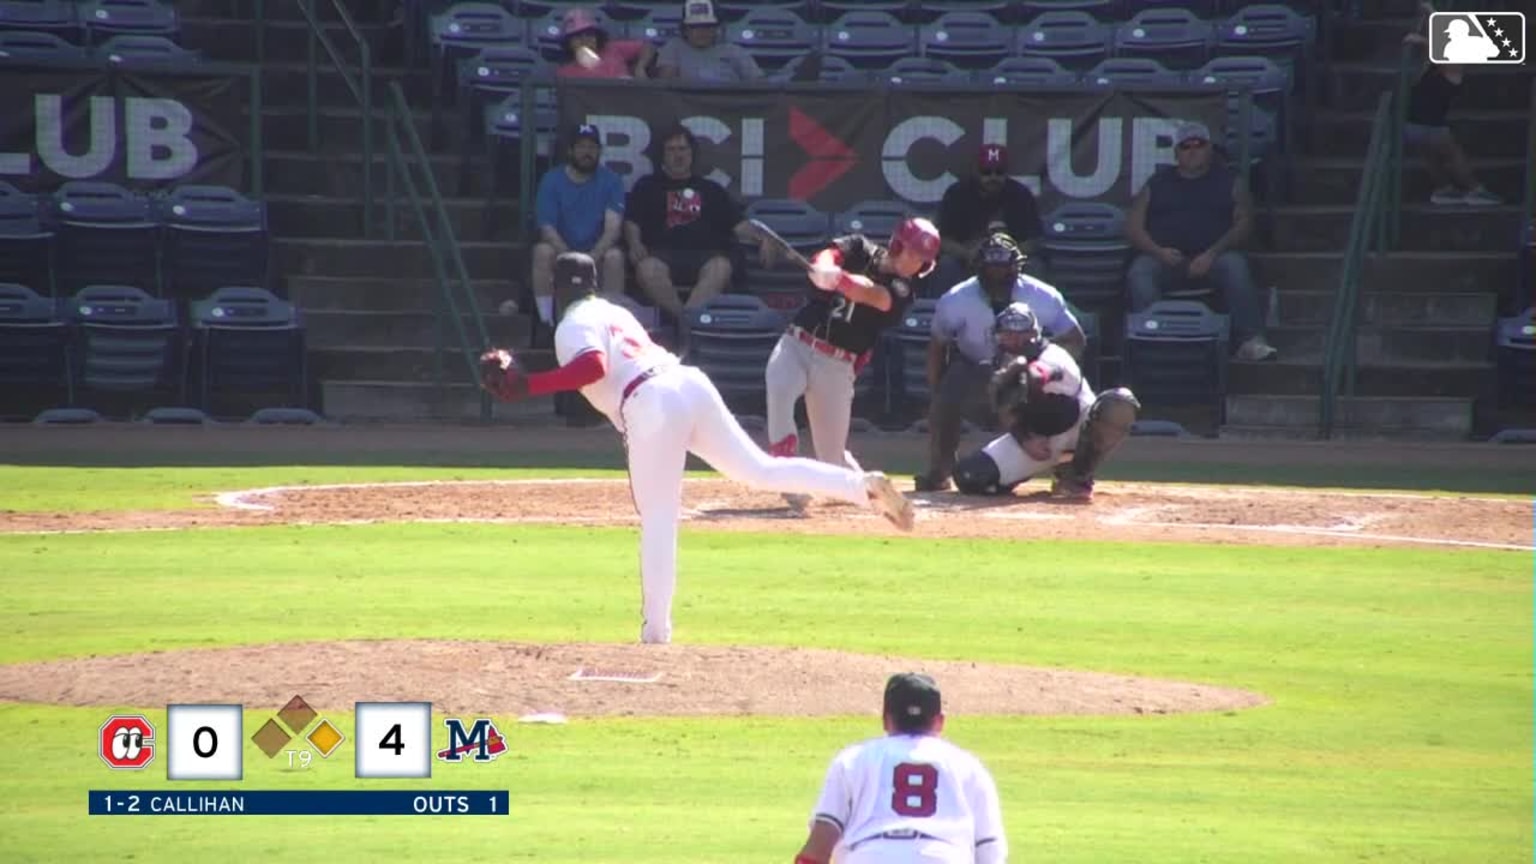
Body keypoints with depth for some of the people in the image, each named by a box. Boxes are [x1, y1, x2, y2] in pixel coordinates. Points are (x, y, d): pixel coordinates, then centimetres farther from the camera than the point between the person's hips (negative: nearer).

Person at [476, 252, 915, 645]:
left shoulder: (574, 325, 2)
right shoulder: (615, 312, 28)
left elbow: (594, 366, -17)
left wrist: (529, 385, -16)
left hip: (651, 406, -7)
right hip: (689, 383, 7)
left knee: (657, 521, -4)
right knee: (761, 471, 9)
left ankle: (656, 631, -3)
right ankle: (864, 486, -5)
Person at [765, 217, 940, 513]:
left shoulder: (901, 291, 0)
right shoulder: (860, 250, 5)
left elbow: (873, 294, -21)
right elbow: (826, 257, -14)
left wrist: (839, 279, -41)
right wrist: (823, 270, -39)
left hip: (837, 365, 0)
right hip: (797, 344, 0)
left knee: (832, 458, 0)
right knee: (779, 389, -33)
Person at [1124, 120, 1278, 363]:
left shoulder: (1229, 182, 18)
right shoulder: (1157, 183, 21)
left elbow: (1244, 223, 5)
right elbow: (1133, 226, 13)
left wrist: (1212, 254, -11)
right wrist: (1158, 251, -8)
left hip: (1211, 258, -1)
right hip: (1165, 258, 1)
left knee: (1235, 266, -34)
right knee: (1139, 273, -31)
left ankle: (1250, 340, -42)